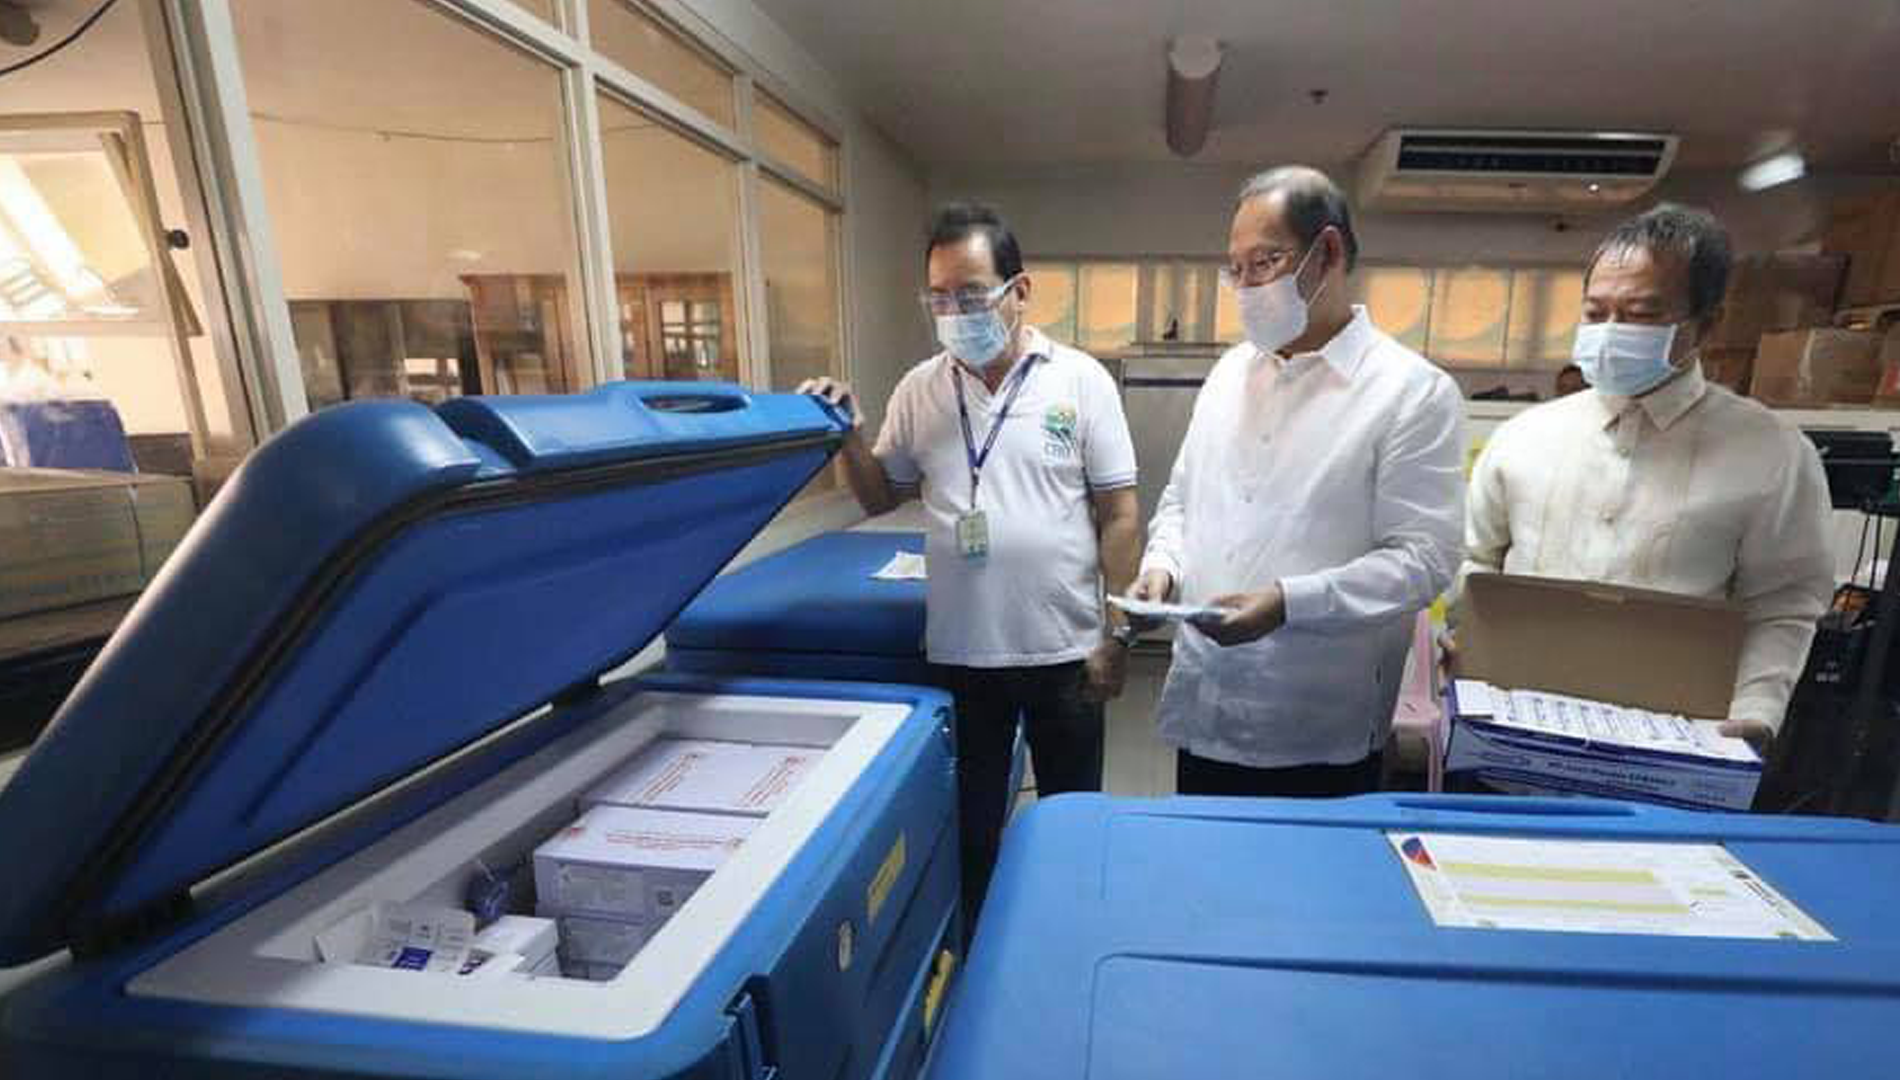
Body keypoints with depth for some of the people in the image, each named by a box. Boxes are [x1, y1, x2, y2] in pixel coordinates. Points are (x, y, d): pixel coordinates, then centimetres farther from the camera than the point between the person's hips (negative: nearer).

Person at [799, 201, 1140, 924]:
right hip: (959, 651, 2)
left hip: (1065, 649, -1)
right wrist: (847, 438, -9)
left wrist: (1117, 632, -7)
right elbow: (879, 498, 9)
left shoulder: (1081, 379, -5)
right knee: (972, 825, 19)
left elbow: (1118, 515, -4)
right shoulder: (919, 389, 1)